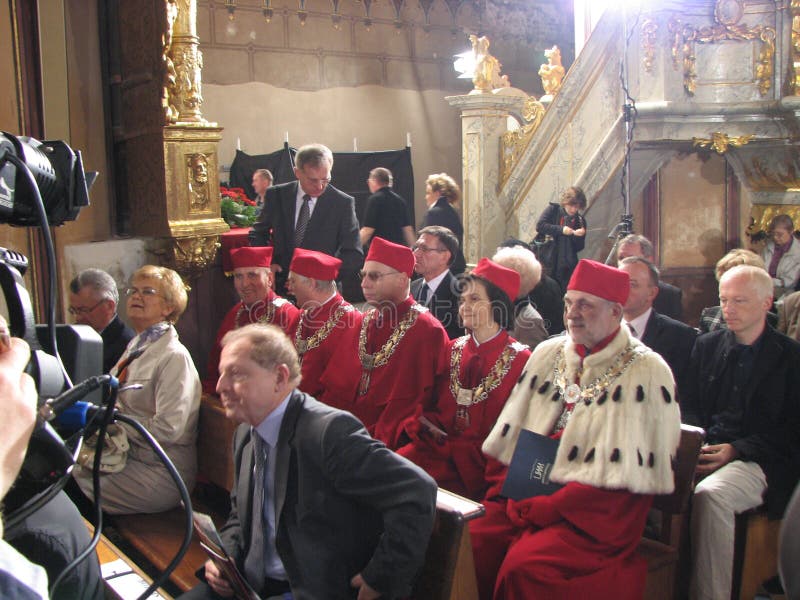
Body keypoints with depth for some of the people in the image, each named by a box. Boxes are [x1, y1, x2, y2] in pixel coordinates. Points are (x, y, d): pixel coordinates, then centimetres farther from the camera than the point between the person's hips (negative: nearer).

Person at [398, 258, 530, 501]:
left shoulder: (518, 359, -1)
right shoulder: (454, 349, 15)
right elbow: (429, 401, 15)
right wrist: (424, 426, -7)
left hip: (478, 458, -5)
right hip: (437, 446, 5)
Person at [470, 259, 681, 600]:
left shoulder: (646, 372, -4)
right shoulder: (548, 355, 13)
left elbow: (625, 470, -11)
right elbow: (509, 437, 13)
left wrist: (546, 506, -15)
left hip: (598, 511, -5)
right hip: (524, 497, 5)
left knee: (525, 565, -28)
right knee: (468, 543, -19)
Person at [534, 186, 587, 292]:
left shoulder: (580, 221, 8)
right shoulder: (553, 210, 3)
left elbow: (579, 247, 7)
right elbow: (540, 225, -12)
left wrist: (578, 236, -13)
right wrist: (561, 230, -17)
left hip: (566, 268, 2)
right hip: (547, 262, -2)